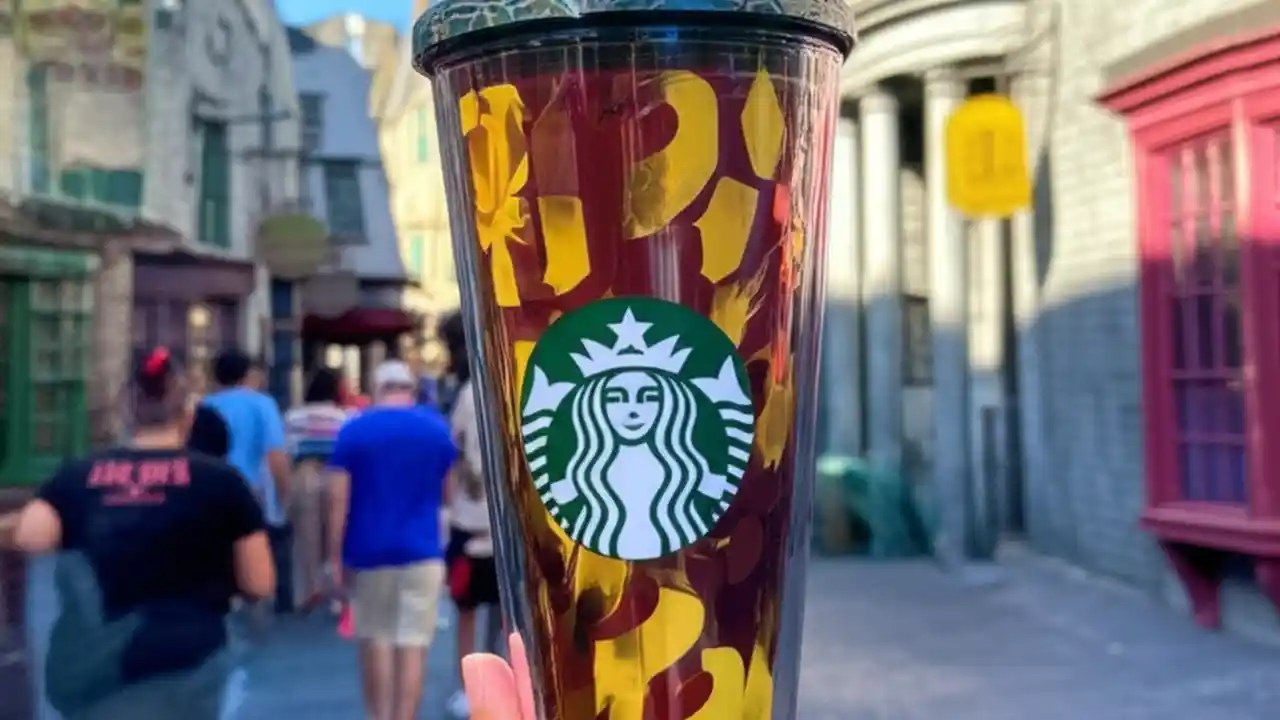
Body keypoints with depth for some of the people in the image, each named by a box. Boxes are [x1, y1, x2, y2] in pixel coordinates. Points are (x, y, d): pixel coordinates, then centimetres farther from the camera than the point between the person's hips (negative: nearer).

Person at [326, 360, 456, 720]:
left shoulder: (353, 430, -1)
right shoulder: (437, 427, 3)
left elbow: (338, 498, -6)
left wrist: (335, 555, -3)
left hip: (369, 551, 0)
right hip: (422, 550, 0)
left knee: (374, 639, 16)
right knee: (413, 645, -1)